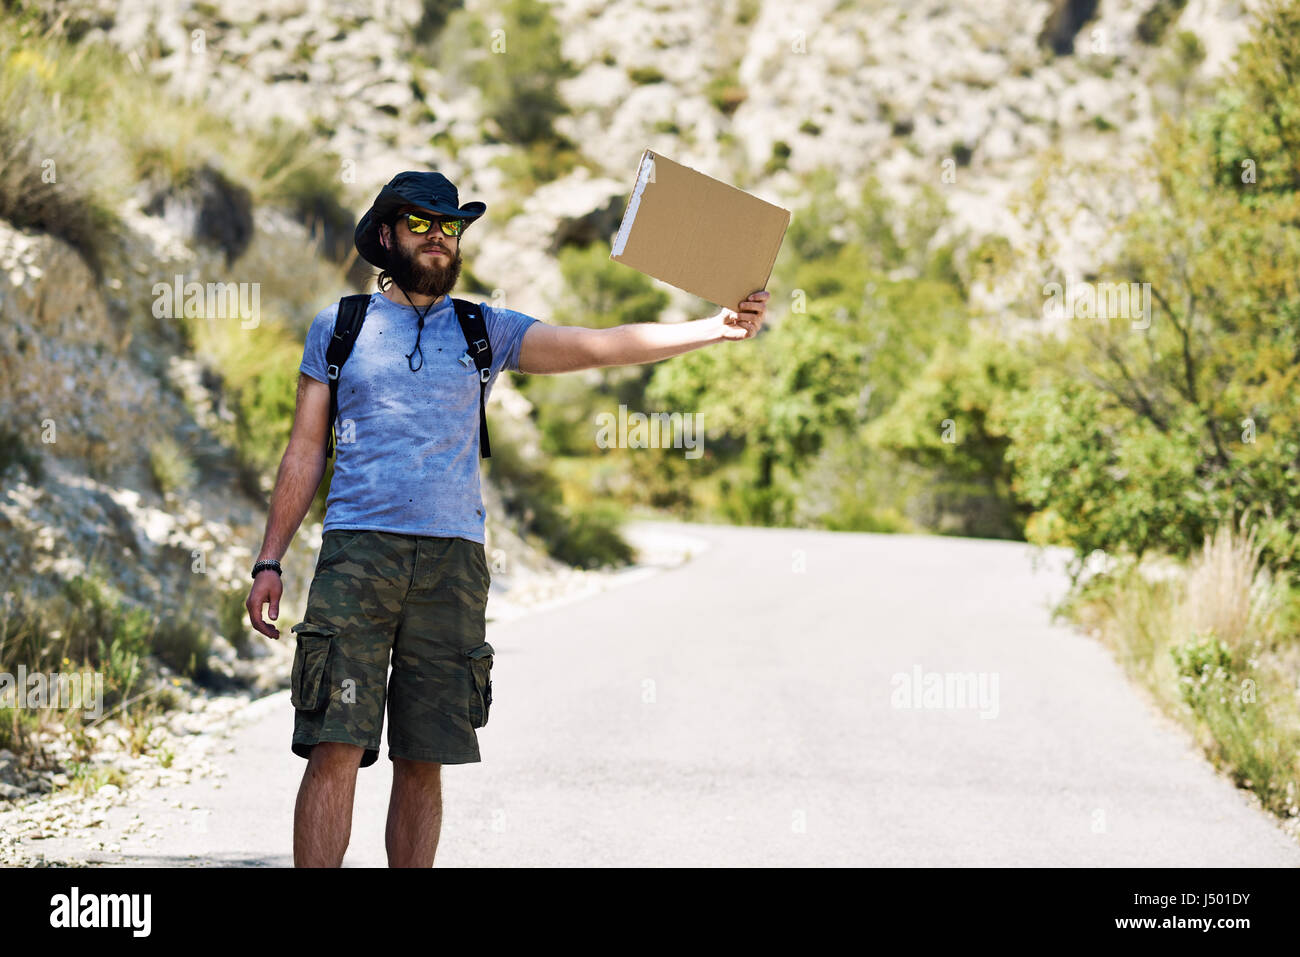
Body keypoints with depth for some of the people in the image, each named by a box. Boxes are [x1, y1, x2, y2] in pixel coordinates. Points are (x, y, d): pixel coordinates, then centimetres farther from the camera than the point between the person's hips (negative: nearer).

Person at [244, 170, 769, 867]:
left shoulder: (483, 331, 15)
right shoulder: (338, 327, 13)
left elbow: (606, 346, 6)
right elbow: (305, 452, 13)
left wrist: (719, 327, -6)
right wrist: (269, 561, 6)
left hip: (452, 559, 2)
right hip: (357, 549, -2)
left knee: (423, 761, 2)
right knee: (335, 750, -11)